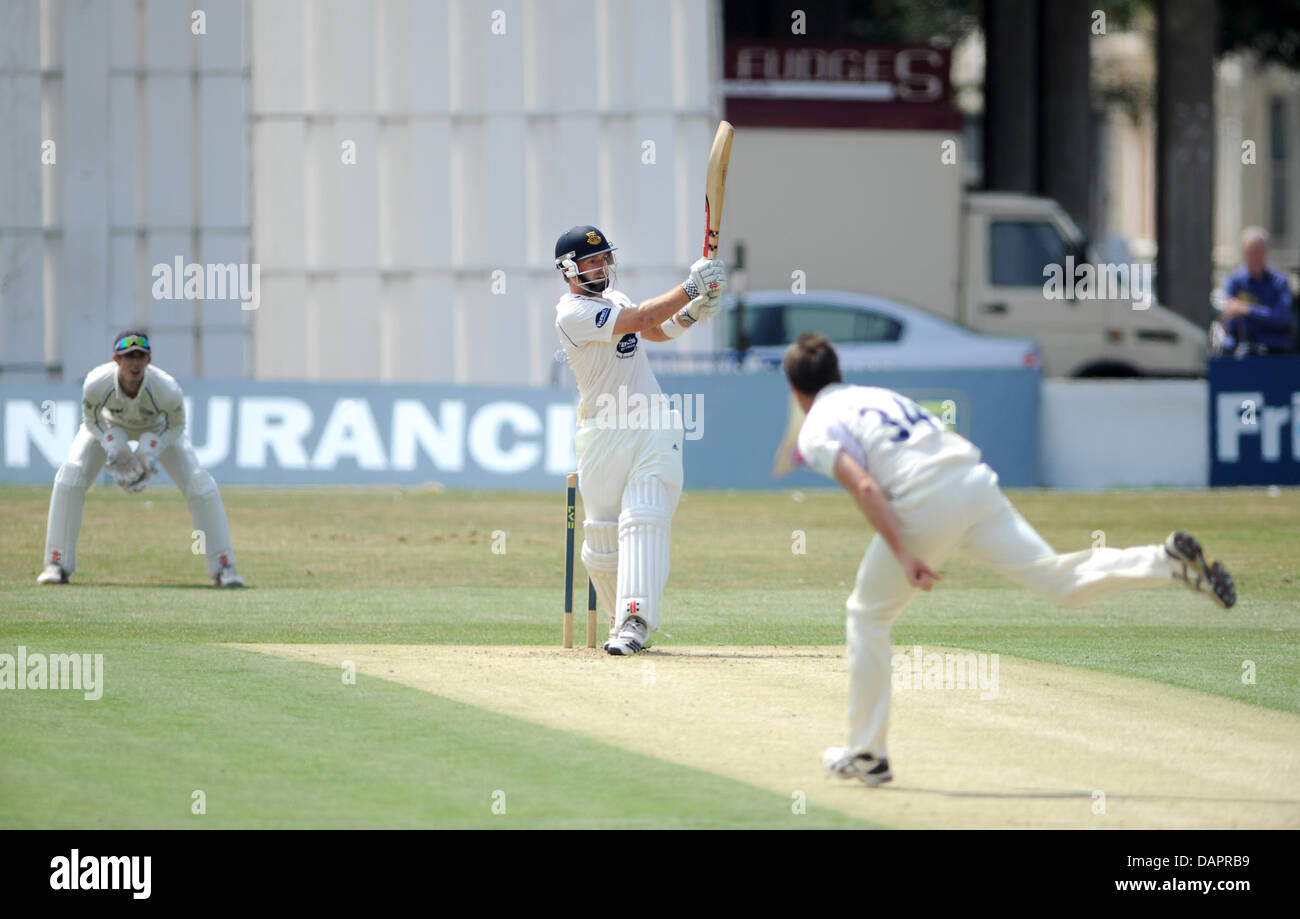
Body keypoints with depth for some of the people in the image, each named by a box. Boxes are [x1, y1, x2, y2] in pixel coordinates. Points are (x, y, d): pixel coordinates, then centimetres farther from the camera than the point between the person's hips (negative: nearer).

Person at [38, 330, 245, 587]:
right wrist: (114, 448, -31)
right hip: (110, 425, 0)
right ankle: (56, 565, -10)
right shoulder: (96, 384, -38)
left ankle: (223, 567, -1)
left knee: (199, 484, -14)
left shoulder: (168, 390, -40)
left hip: (157, 429, 0)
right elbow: (91, 420, -16)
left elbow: (175, 426, -17)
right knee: (70, 477, -20)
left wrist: (150, 453, -30)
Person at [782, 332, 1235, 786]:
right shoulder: (883, 396, 31)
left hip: (923, 507, -6)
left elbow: (864, 487, -10)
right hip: (976, 483, 6)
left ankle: (867, 753, 15)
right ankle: (1167, 560, -24)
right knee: (1058, 580, -1)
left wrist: (904, 556, -16)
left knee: (867, 614, 13)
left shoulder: (816, 430, 8)